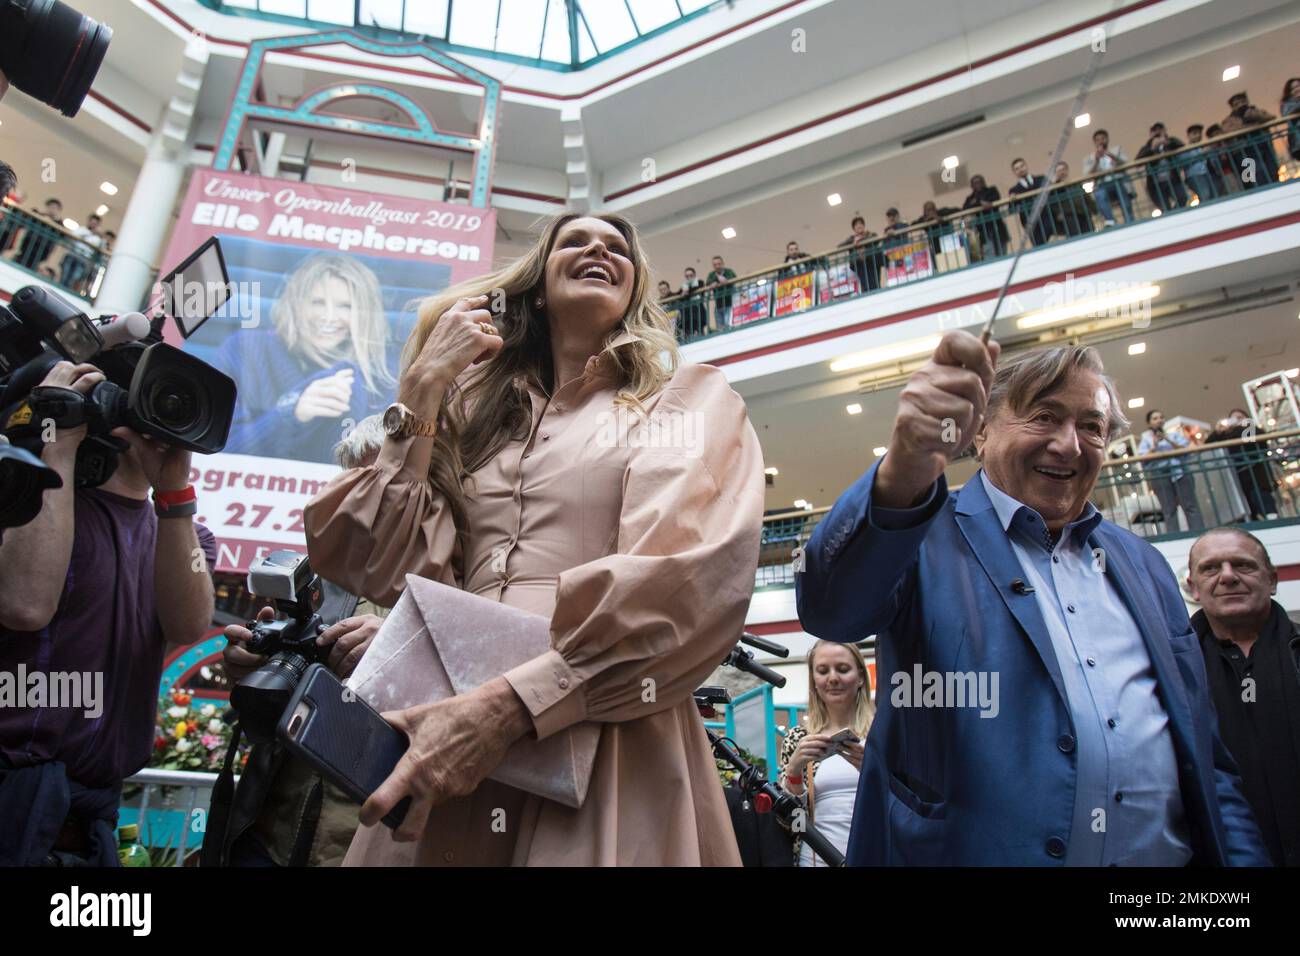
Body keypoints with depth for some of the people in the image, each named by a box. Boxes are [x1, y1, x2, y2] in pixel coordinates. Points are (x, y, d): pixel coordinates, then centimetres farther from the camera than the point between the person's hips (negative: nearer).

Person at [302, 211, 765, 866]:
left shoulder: (691, 400, 5)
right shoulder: (482, 411, 17)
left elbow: (695, 579, -13)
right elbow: (393, 573, 5)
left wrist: (505, 704, -22)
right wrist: (423, 390, 3)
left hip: (607, 753, -3)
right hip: (436, 742, 4)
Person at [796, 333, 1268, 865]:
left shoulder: (1144, 567, 12)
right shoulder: (926, 535, -7)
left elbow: (1203, 750, 15)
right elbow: (830, 609, -29)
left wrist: (1242, 853, 2)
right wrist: (903, 474, -45)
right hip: (968, 851, -5)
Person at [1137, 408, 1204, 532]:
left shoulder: (1174, 433, 18)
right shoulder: (1145, 439, 11)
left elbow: (1185, 449, 5)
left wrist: (1169, 440, -6)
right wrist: (1154, 446, -10)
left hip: (1179, 471, 2)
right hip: (1159, 475, -2)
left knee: (1190, 505, -5)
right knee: (1169, 510, -5)